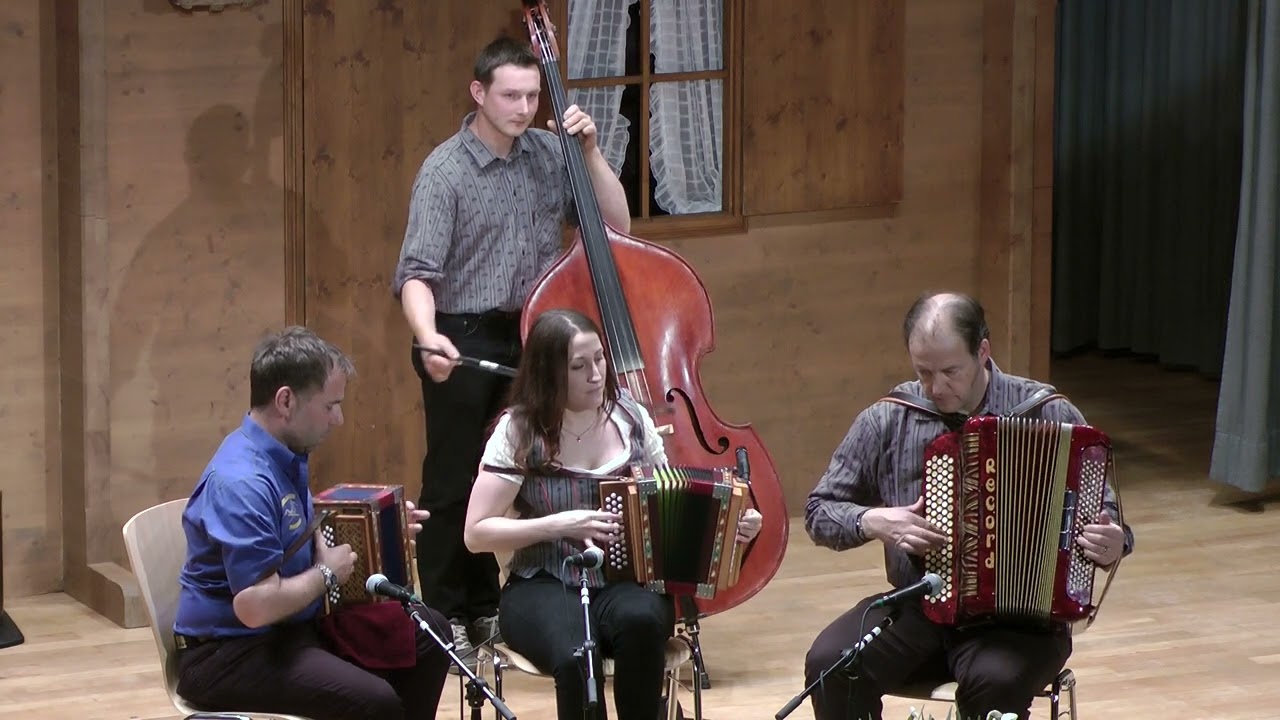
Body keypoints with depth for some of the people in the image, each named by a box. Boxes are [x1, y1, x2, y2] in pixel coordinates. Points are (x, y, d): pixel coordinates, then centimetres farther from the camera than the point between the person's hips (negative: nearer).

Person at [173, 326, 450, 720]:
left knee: (430, 634, 14)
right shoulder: (242, 483, -26)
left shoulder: (286, 457, 6)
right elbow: (256, 607, -31)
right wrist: (327, 573, -15)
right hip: (230, 655, -10)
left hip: (294, 625, 10)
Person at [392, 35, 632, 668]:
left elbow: (617, 223, 5)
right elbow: (417, 271, -19)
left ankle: (486, 608, 19)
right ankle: (446, 616, 14)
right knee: (453, 483, 2)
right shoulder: (445, 171, -11)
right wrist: (428, 337, -37)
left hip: (532, 333, 4)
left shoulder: (548, 154, 4)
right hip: (465, 342, -4)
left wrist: (590, 151, -6)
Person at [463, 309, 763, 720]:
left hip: (628, 581, 3)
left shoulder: (630, 417, 5)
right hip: (545, 587, -3)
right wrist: (559, 525, -17)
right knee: (577, 659, -37)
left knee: (641, 620, -36)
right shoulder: (520, 431, -5)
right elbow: (477, 533, -5)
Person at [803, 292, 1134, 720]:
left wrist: (1112, 545, -18)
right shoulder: (887, 421, 3)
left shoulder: (1049, 416, -2)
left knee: (996, 682, -35)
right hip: (915, 610, 3)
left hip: (1018, 616, -3)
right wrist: (872, 521, -11)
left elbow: (1104, 520, 5)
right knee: (830, 664, -24)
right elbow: (820, 512, 11)